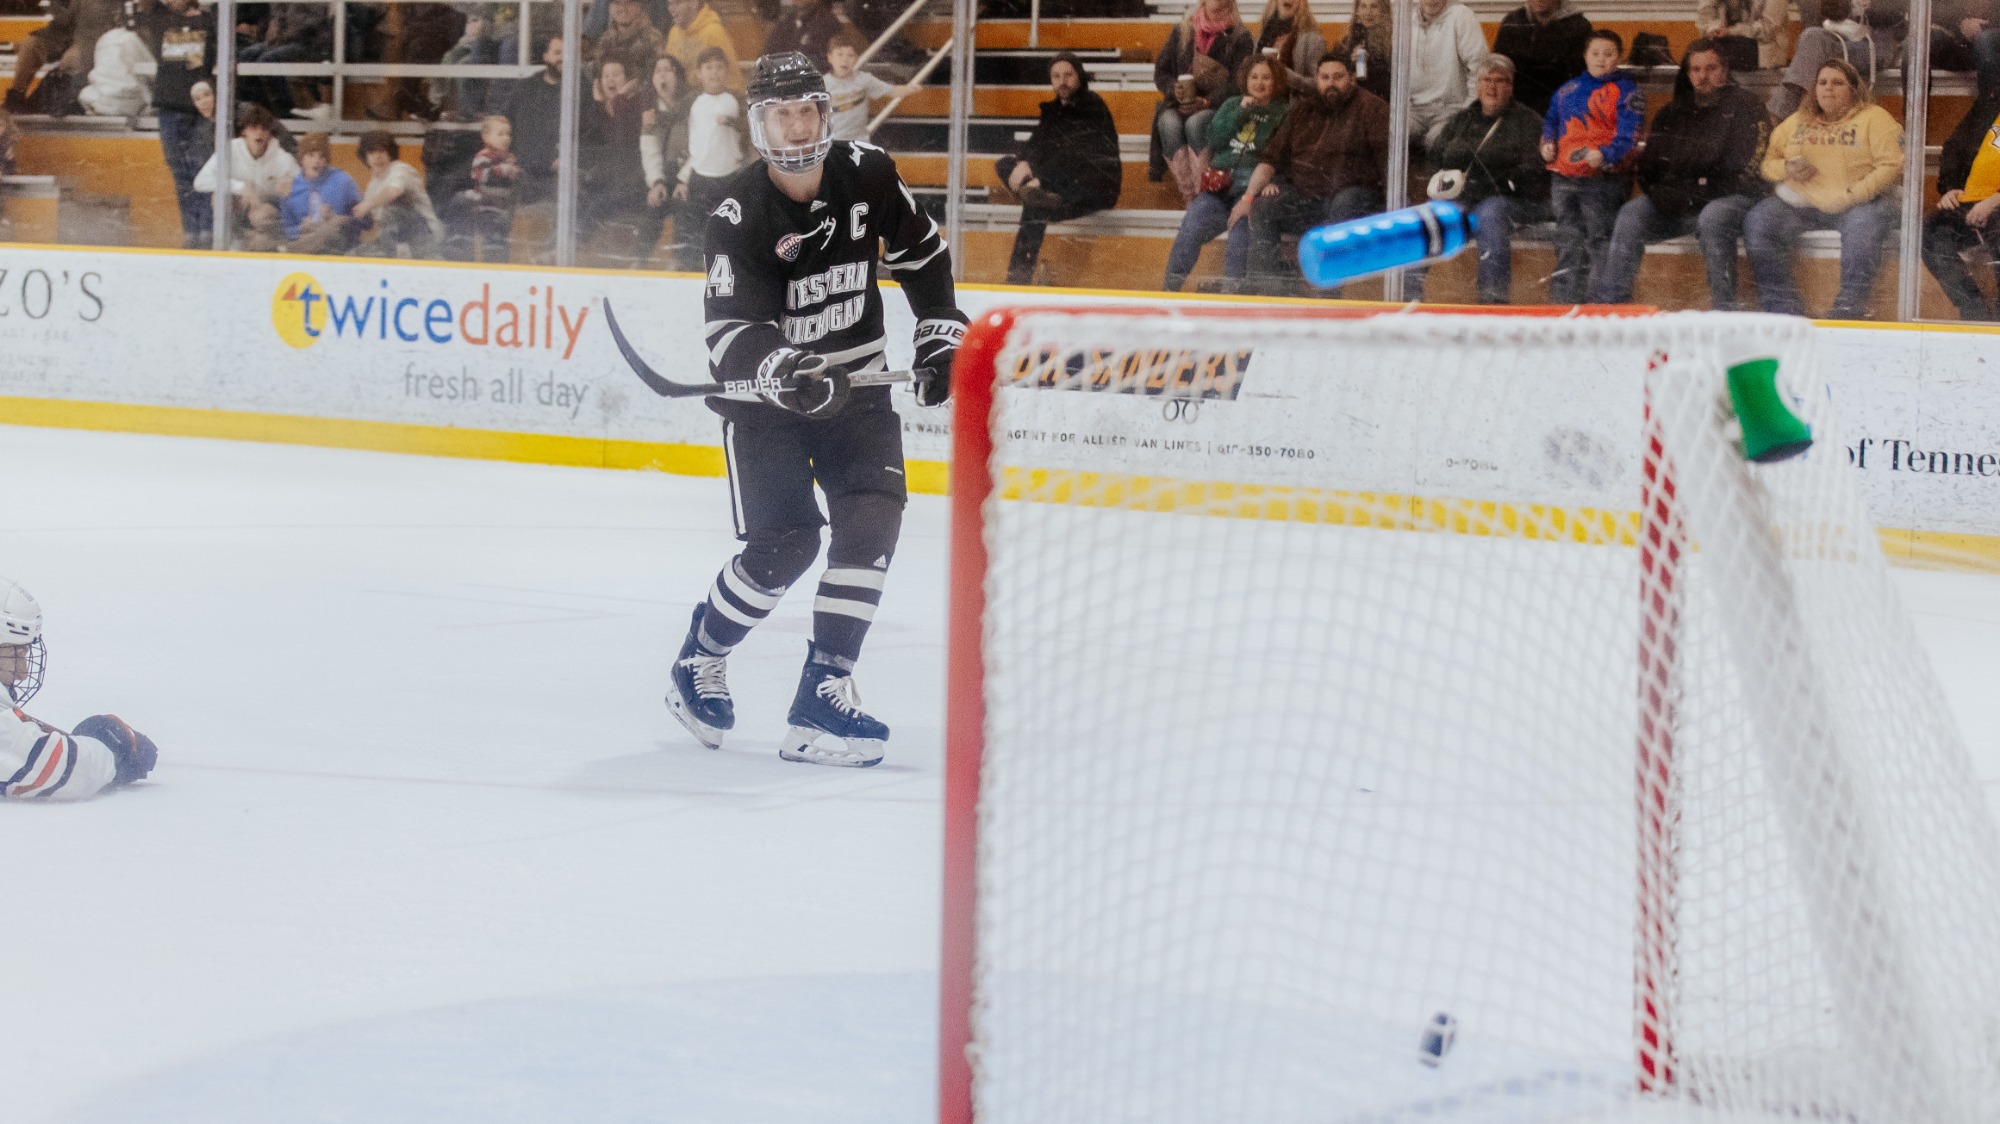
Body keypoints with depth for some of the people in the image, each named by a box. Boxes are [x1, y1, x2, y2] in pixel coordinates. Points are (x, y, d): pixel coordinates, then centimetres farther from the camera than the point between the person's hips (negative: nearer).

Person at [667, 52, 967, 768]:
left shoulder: (867, 176, -6)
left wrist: (941, 333, 6)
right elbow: (730, 328, -25)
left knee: (872, 516, -14)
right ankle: (697, 665, 13)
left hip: (856, 384, 4)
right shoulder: (739, 213, -17)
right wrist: (779, 368, -43)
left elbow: (921, 255, 12)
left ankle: (823, 695, -12)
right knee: (784, 542, -12)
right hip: (764, 391, -4)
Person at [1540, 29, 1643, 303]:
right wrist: (1547, 143, 8)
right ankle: (1563, 298, 19)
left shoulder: (1626, 92, -1)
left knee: (1600, 240, -9)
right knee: (1567, 240, 12)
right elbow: (1551, 121, 29)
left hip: (1604, 177, -6)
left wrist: (1605, 155, -27)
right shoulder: (1568, 90, 18)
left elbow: (1628, 136, -10)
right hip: (1564, 178, 6)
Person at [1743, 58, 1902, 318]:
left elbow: (1891, 165, -5)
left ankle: (1849, 308, -32)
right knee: (1757, 222, -22)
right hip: (1800, 204, 4)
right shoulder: (1797, 122, 21)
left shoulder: (1873, 118, 8)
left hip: (1857, 204, -4)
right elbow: (1768, 161, 19)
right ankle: (1783, 306, -23)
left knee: (1863, 225, -38)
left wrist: (1853, 194, -17)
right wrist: (1786, 168, -6)